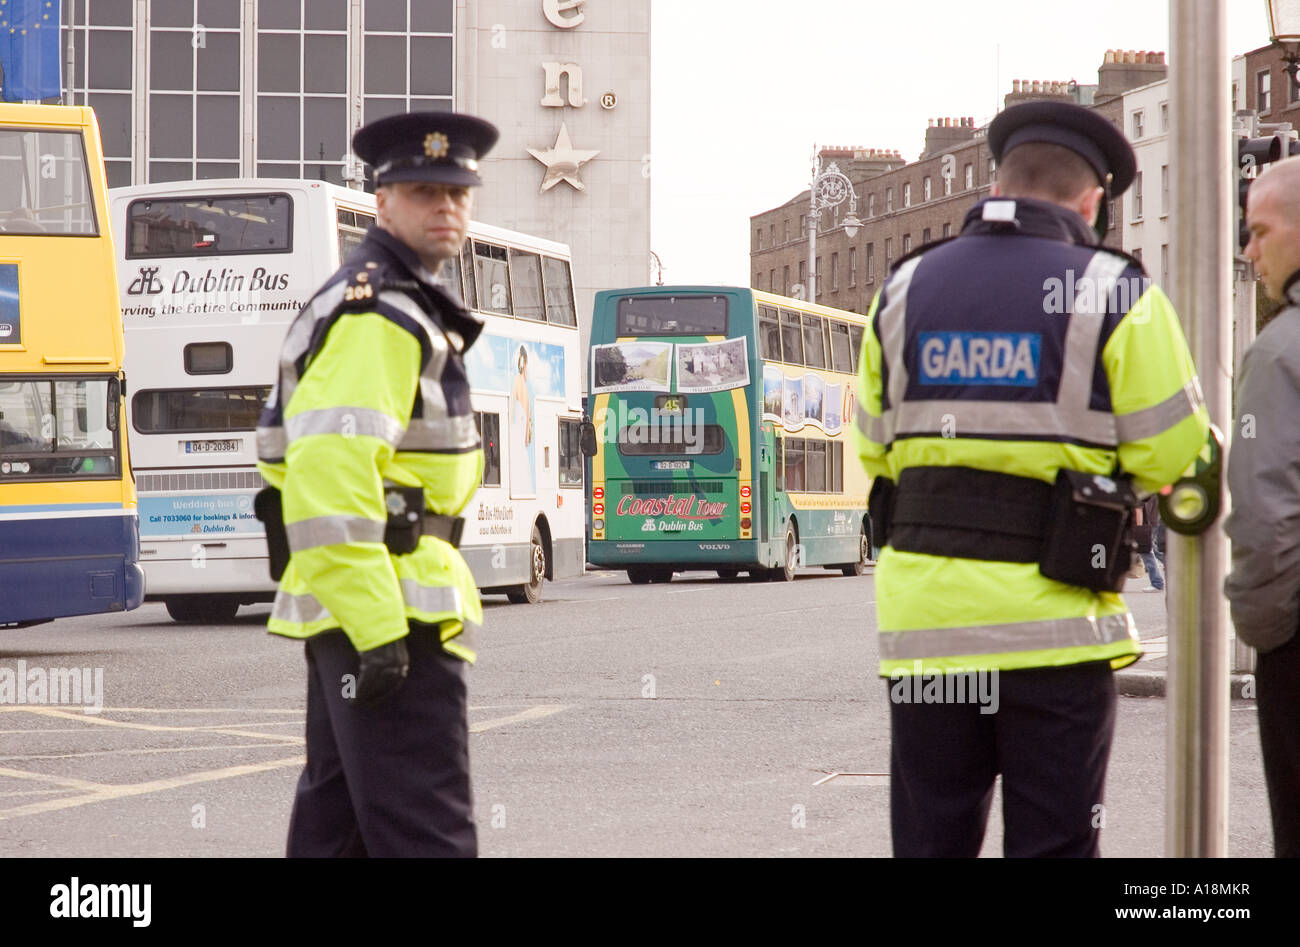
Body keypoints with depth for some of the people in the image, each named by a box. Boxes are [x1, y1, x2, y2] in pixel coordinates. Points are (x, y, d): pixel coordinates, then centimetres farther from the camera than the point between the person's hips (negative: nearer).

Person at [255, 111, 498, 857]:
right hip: (384, 610, -11)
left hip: (340, 608, 11)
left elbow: (293, 456, 26)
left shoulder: (371, 305, 20)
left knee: (335, 821, 13)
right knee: (427, 831, -11)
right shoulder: (379, 318, -14)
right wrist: (376, 628, -27)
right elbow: (330, 475, -25)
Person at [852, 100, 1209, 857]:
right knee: (1052, 843, 3)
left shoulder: (903, 292, 9)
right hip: (1052, 623, -4)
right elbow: (1176, 460, -6)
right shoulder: (1113, 294, -5)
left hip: (925, 615, 4)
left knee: (932, 841, 10)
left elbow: (876, 454, 13)